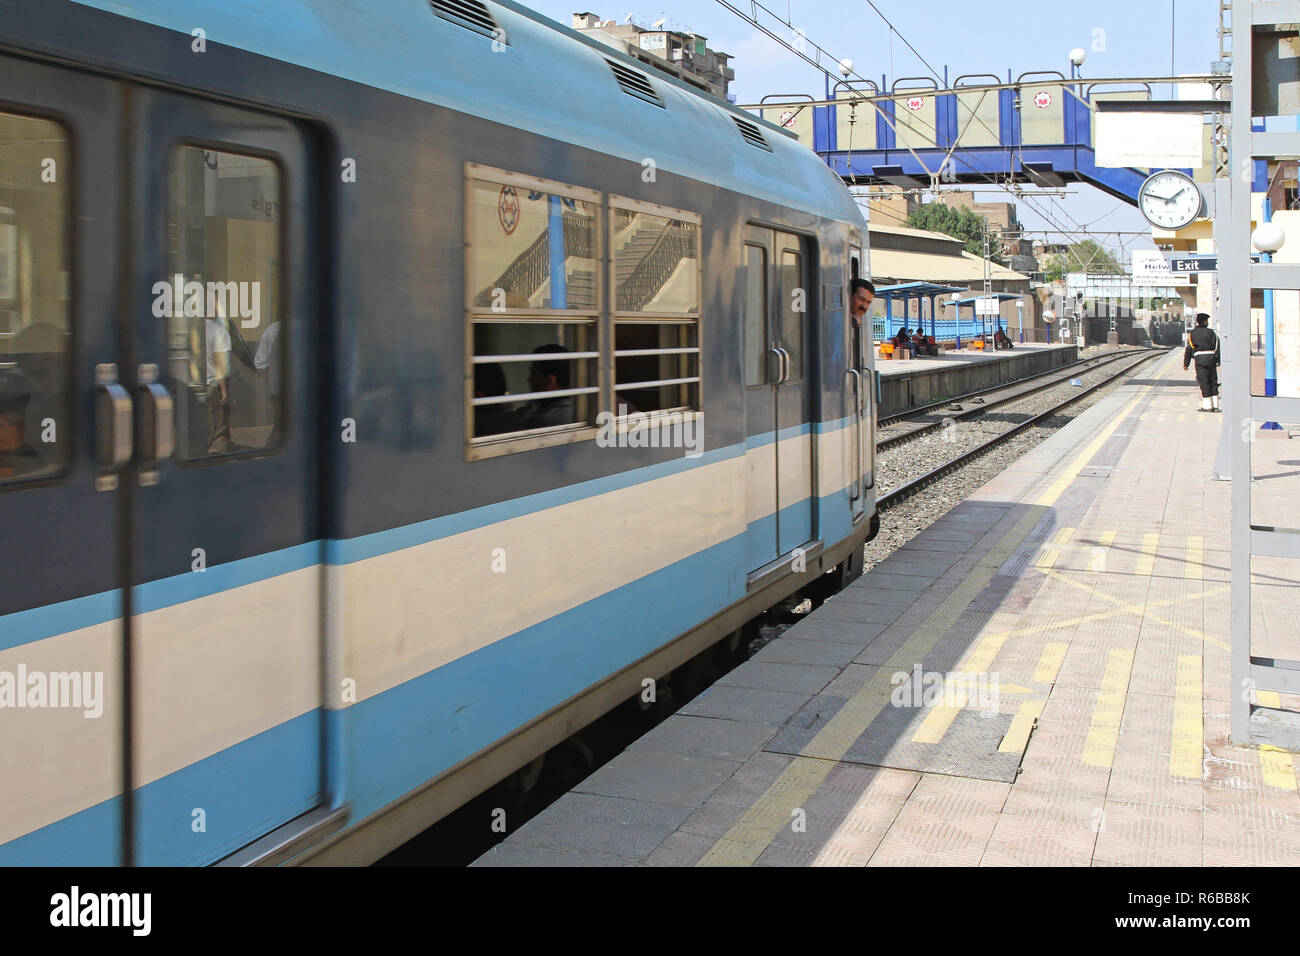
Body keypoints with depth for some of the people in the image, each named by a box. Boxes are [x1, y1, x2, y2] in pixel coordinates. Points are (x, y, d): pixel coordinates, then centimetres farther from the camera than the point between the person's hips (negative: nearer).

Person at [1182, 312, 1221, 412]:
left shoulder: (1192, 333, 6)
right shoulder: (1211, 332, 4)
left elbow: (1188, 349, 5)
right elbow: (1217, 346, 0)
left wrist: (1186, 363, 8)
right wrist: (1219, 360, 5)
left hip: (1199, 359, -1)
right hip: (1211, 358, 1)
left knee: (1204, 382, -1)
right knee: (1213, 381, 9)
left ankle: (1207, 406, -3)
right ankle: (1215, 405, 9)